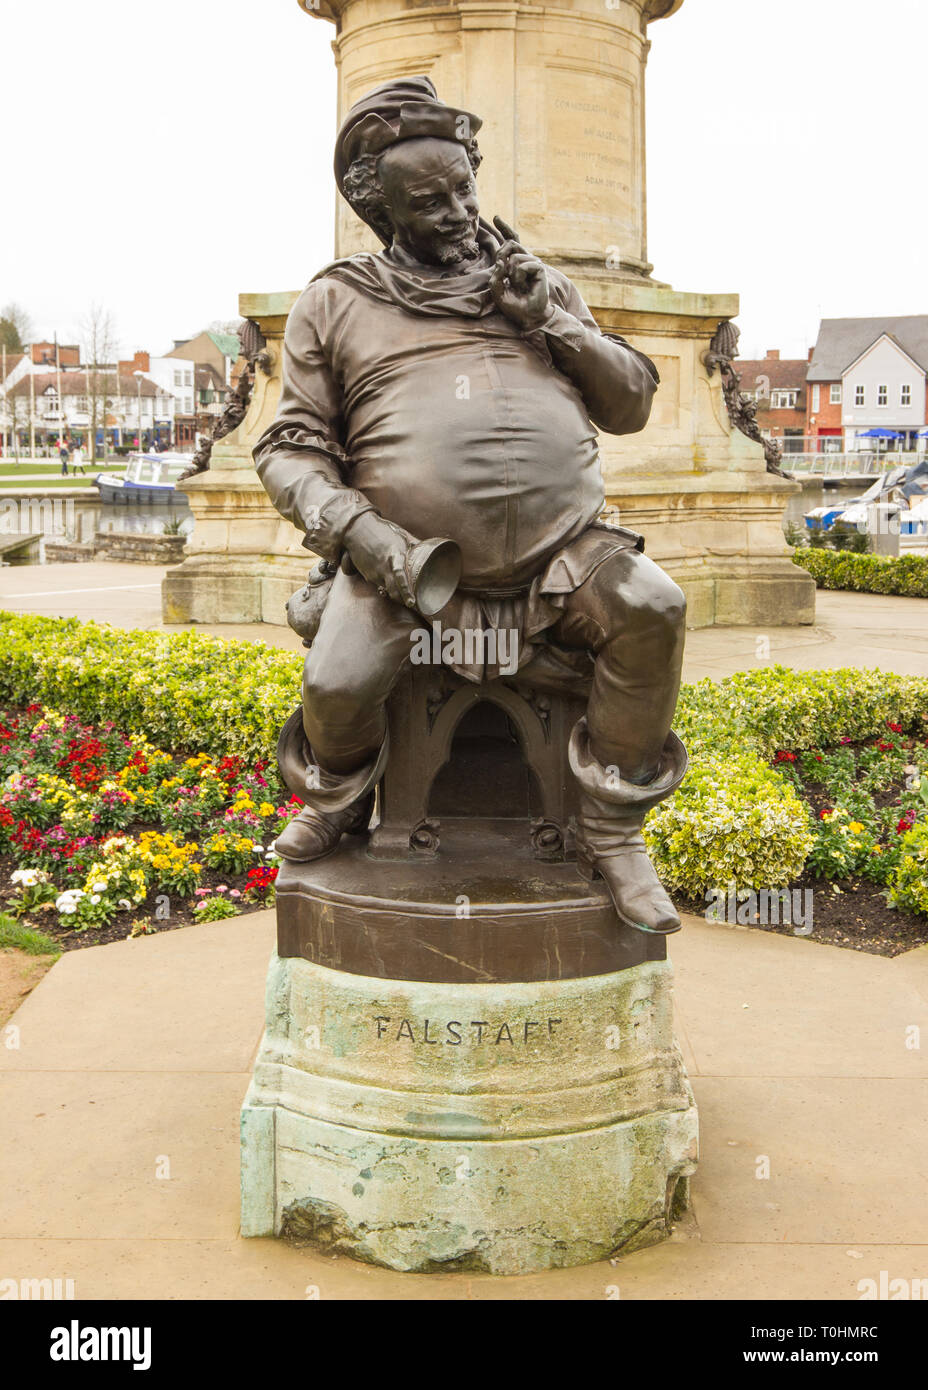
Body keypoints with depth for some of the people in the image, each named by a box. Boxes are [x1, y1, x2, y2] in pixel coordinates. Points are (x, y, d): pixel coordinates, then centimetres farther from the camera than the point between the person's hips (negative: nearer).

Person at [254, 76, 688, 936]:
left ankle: (610, 833, -8)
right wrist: (355, 526, -13)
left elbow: (632, 405, 17)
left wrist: (554, 324, 1)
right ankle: (340, 801, 12)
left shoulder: (539, 283, 19)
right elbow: (291, 450, 7)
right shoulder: (336, 303, 12)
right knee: (337, 682, -27)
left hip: (559, 549, 2)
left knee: (651, 609, -28)